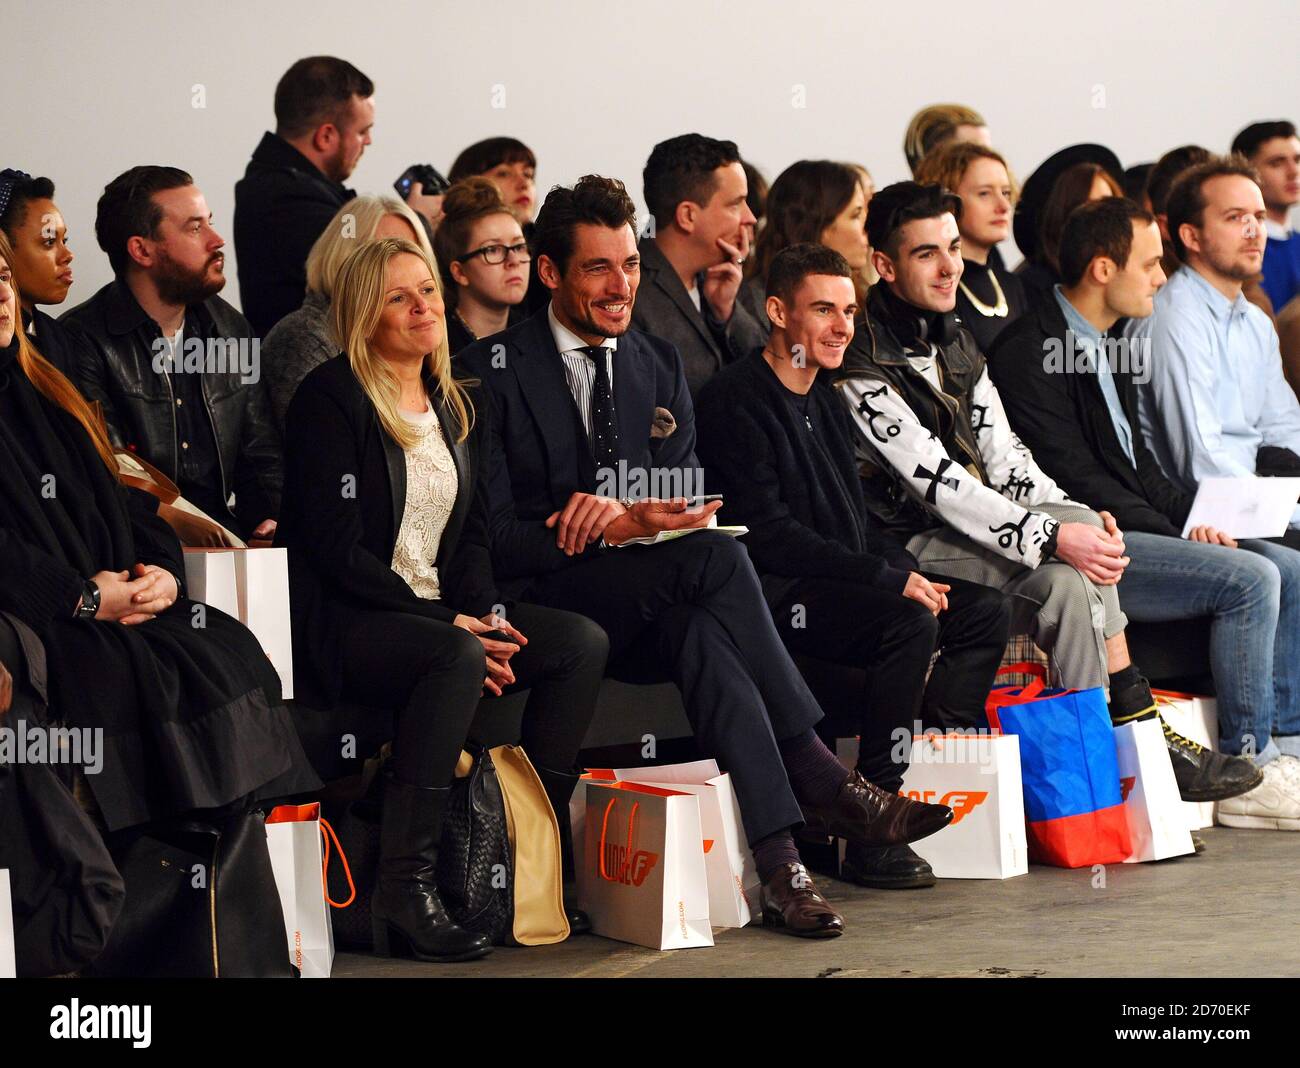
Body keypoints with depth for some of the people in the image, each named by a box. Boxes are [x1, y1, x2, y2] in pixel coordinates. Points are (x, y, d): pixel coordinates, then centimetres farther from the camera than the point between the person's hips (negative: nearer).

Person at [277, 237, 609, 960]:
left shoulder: (459, 410, 15)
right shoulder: (332, 399, -8)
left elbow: (471, 535, 15)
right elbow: (336, 546, -15)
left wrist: (487, 614, -7)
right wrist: (451, 625, -18)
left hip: (439, 614, 8)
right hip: (344, 624, -7)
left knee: (583, 642, -12)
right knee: (455, 657, -36)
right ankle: (405, 889, -35)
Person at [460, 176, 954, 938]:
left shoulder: (660, 365, 15)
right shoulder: (495, 372, -3)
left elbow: (691, 500, 9)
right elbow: (495, 537, -9)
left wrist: (621, 519, -16)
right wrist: (629, 525, -22)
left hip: (648, 614, 5)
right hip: (543, 603, -5)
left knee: (700, 631, -33)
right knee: (717, 557, -30)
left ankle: (780, 863, -42)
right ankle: (817, 779, -29)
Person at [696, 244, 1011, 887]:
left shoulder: (826, 401, 19)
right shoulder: (736, 400, -10)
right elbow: (767, 534, -18)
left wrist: (909, 573, 1)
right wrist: (889, 580, -20)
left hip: (841, 585, 9)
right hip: (771, 594, -9)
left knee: (984, 611, -1)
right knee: (909, 622, -29)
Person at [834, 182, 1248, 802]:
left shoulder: (954, 341, 13)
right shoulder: (861, 362, -16)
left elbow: (1003, 457, 12)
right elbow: (936, 482, -22)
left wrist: (1079, 518, -5)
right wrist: (1050, 537, -26)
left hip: (968, 523, 8)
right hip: (905, 547, -8)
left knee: (1085, 525, -17)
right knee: (1065, 580, -26)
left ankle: (1137, 724, -14)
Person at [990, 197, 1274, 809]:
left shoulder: (1111, 350, 18)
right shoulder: (1027, 352, -13)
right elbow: (1073, 477, -17)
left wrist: (1191, 518, 2)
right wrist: (1175, 531, -14)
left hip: (1134, 529, 10)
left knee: (1290, 571, 0)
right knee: (1249, 579, -21)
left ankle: (1286, 743, 3)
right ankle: (1248, 765, -12)